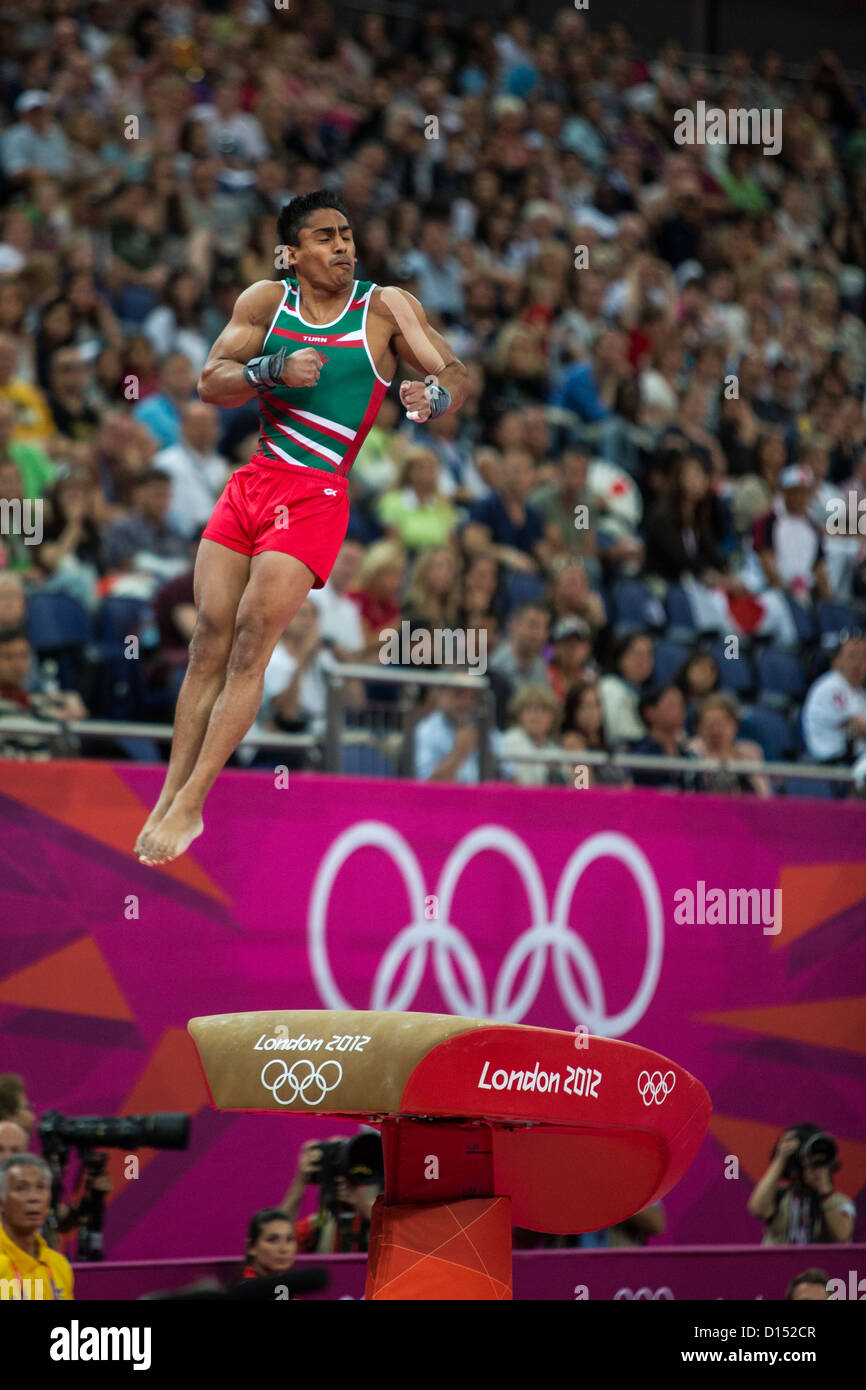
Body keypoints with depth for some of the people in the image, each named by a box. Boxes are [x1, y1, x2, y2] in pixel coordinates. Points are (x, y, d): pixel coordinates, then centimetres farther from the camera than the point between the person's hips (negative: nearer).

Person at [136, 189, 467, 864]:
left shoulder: (387, 308, -1)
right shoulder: (265, 301, 6)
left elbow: (457, 373, -3)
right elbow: (211, 383, 0)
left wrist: (436, 396, -26)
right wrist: (274, 370, -18)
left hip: (317, 496, -3)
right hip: (253, 480, 3)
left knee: (252, 639, -12)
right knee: (211, 636, -1)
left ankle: (191, 803, -7)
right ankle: (170, 797, 5)